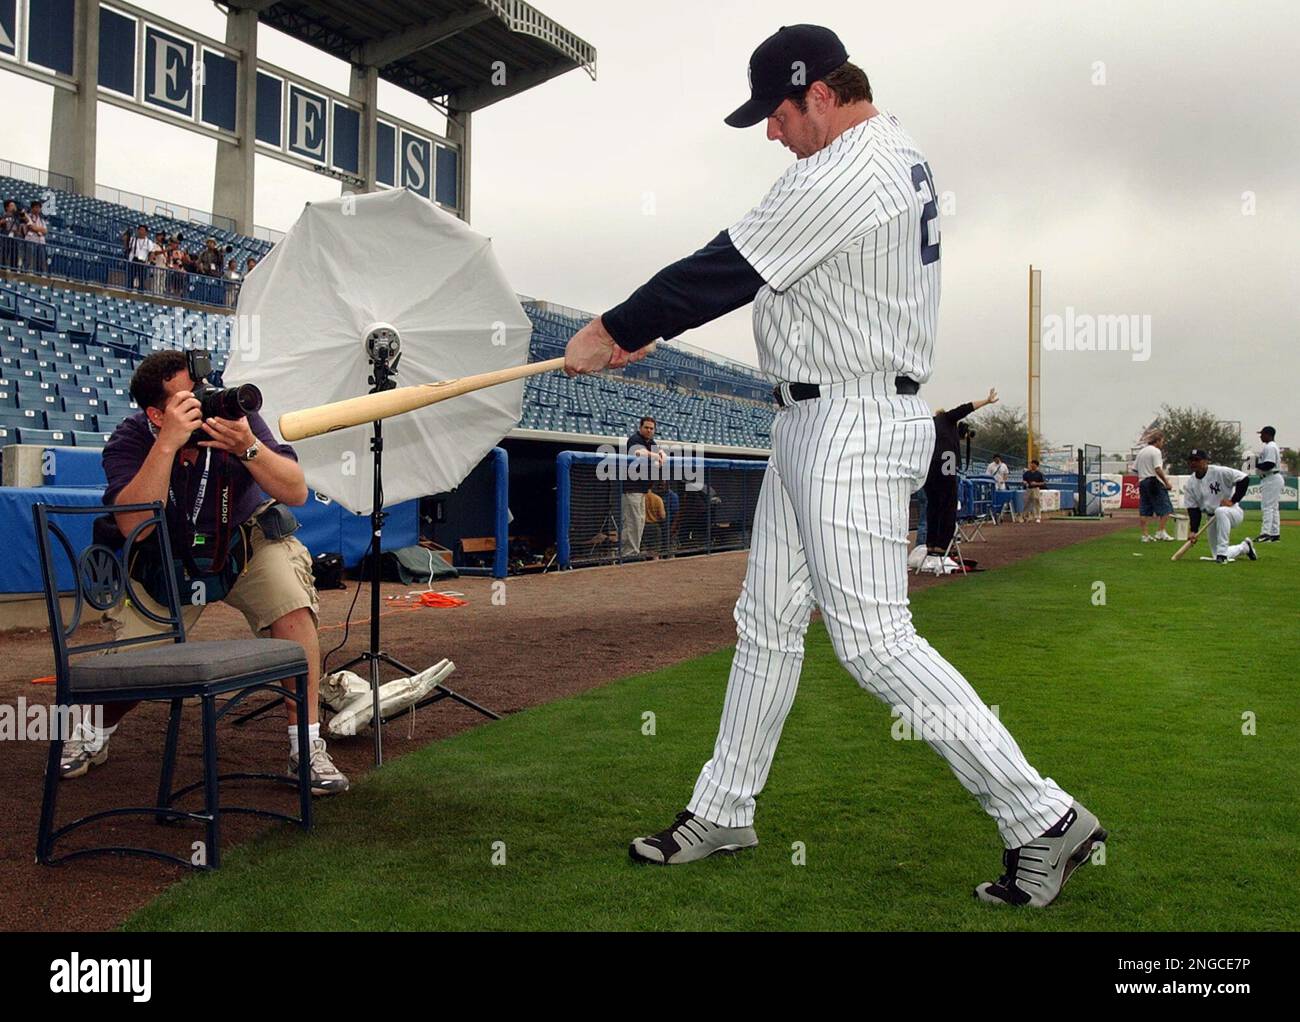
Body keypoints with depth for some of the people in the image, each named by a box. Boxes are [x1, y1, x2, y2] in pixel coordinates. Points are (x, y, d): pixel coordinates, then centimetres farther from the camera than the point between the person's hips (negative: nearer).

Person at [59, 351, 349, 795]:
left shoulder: (234, 413, -22)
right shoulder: (130, 440, -20)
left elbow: (296, 492, -25)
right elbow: (134, 526, -37)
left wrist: (248, 448, -42)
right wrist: (168, 444, -43)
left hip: (246, 542, 0)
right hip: (167, 558, 1)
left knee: (291, 604, -29)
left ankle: (307, 746, -18)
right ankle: (93, 733, 29)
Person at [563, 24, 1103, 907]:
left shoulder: (845, 174, -16)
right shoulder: (899, 155, 17)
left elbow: (727, 271, -15)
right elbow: (749, 263, 18)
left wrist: (613, 332, -3)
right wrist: (643, 330, 14)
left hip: (854, 426, -11)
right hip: (815, 424, 11)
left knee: (873, 638, -11)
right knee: (768, 621, 14)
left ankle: (1045, 820, -1)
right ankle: (724, 811, 26)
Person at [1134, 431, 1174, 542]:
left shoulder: (1141, 452, 17)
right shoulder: (1156, 451, -8)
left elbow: (1135, 468, 17)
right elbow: (1158, 469, -17)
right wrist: (1166, 482, -14)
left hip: (1143, 482, 8)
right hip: (1155, 482, -8)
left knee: (1144, 511, 6)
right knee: (1165, 508, 0)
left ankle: (1144, 535, 5)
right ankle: (1161, 532, -3)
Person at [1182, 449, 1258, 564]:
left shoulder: (1219, 472, -14)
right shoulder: (1189, 484, 0)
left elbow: (1244, 479, -16)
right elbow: (1193, 509, -2)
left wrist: (1233, 500, -20)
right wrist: (1194, 531, -14)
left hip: (1234, 512, -6)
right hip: (1213, 520, 6)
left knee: (1220, 511, -42)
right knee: (1217, 555, 3)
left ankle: (1222, 553, -35)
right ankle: (1244, 547, 36)